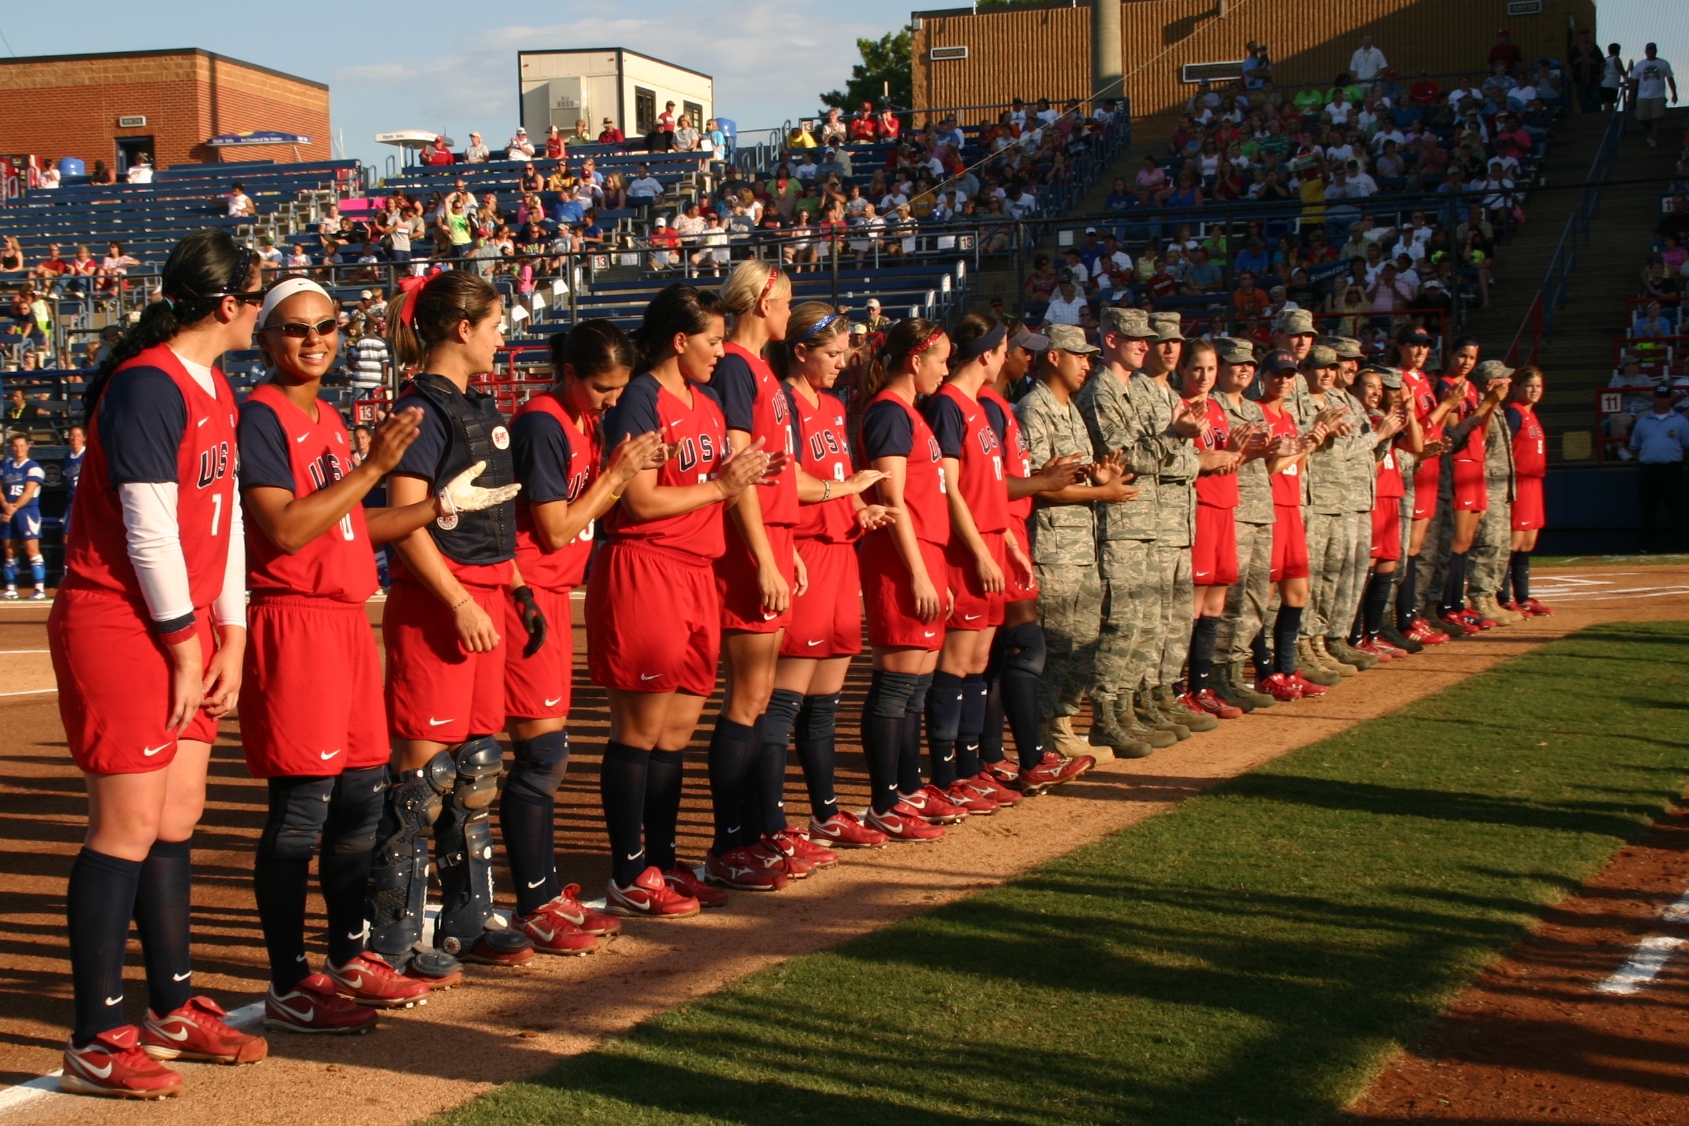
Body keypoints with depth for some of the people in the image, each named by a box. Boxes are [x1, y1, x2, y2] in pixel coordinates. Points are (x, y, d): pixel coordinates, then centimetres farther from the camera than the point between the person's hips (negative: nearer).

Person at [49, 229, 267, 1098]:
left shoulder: (214, 390, 12)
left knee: (178, 820, 13)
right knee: (128, 829, -5)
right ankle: (94, 1043, 3)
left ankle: (171, 1009, 24)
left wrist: (229, 638, 7)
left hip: (184, 632, 9)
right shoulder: (147, 385, -18)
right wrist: (187, 649, -12)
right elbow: (149, 531, -19)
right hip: (119, 628, -9)